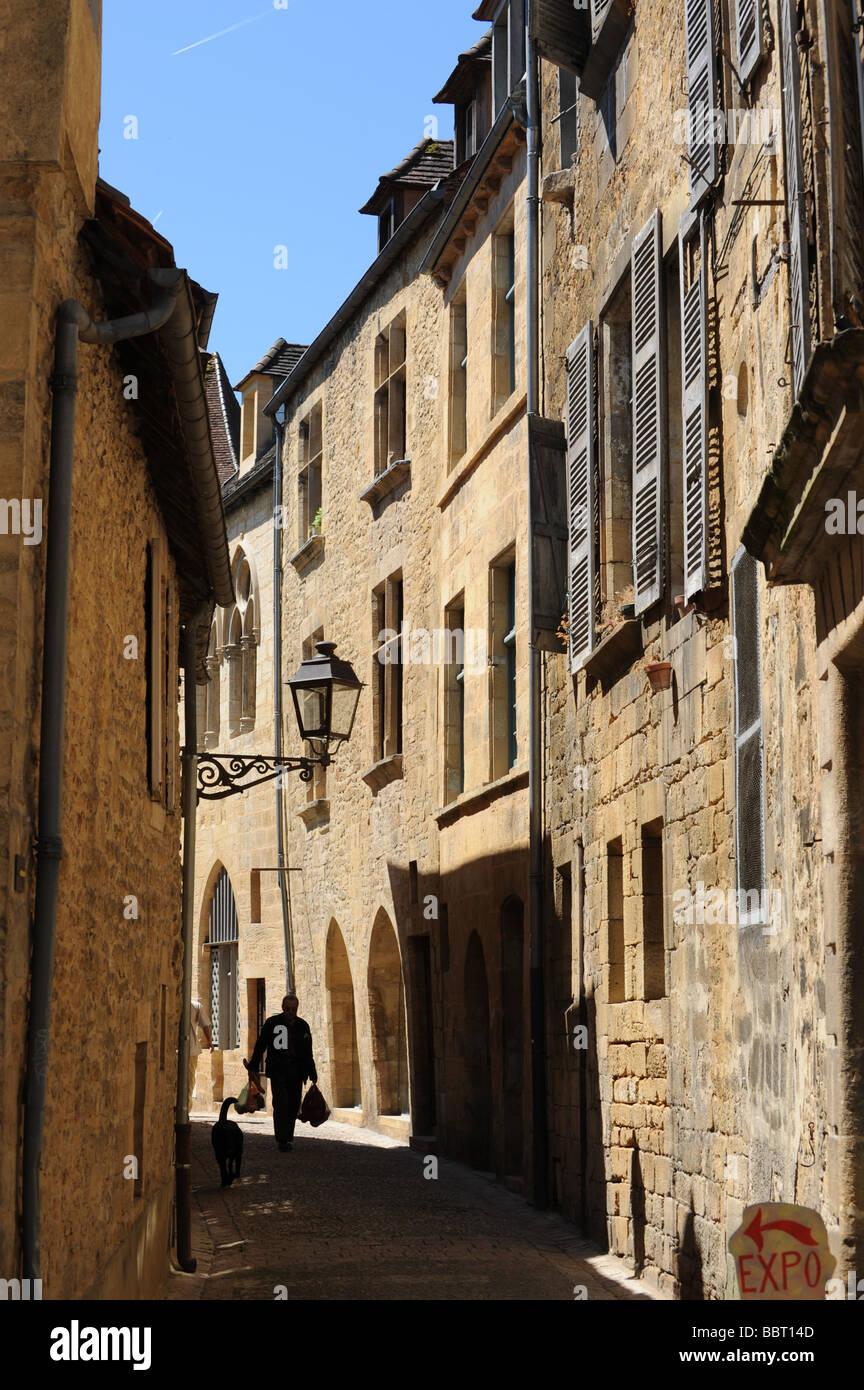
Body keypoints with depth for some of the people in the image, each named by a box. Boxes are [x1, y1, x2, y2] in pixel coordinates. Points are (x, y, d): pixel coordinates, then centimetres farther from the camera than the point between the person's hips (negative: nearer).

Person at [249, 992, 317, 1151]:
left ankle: (288, 1137, 16)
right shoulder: (272, 1023, 5)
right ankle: (282, 1140, -14)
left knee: (293, 1105, 2)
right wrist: (254, 1067, -3)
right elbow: (260, 1046, 5)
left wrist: (312, 1073, 14)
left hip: (296, 1071, 3)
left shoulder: (302, 1026, 13)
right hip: (278, 1070, -3)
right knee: (281, 1104, -13)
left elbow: (308, 1053, 18)